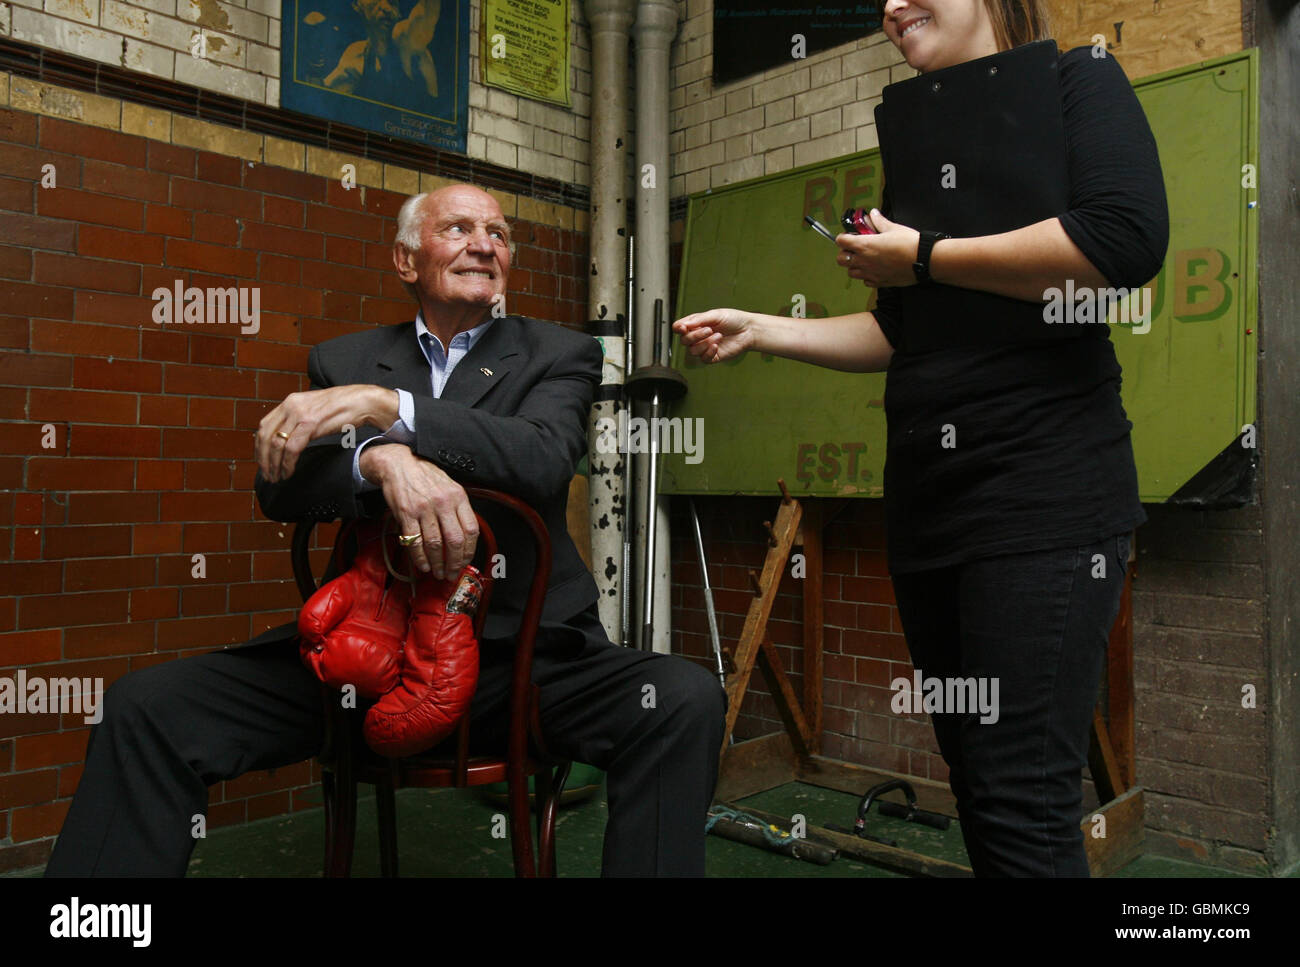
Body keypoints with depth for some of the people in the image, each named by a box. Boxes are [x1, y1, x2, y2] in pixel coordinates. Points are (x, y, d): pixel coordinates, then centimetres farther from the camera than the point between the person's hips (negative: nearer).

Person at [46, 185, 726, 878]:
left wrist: (385, 406, -22)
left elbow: (544, 458, -13)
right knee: (146, 708, -16)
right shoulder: (343, 363, 14)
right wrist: (380, 458, -24)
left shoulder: (559, 355, 8)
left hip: (521, 653, -1)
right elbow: (278, 488, -2)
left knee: (686, 701, -28)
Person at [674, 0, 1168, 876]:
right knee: (973, 774, 12)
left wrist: (921, 257, -9)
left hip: (1042, 489, -6)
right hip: (926, 497, 7)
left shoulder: (1077, 80, 3)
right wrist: (756, 331, 13)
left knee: (1023, 799, -8)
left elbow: (1127, 239, -17)